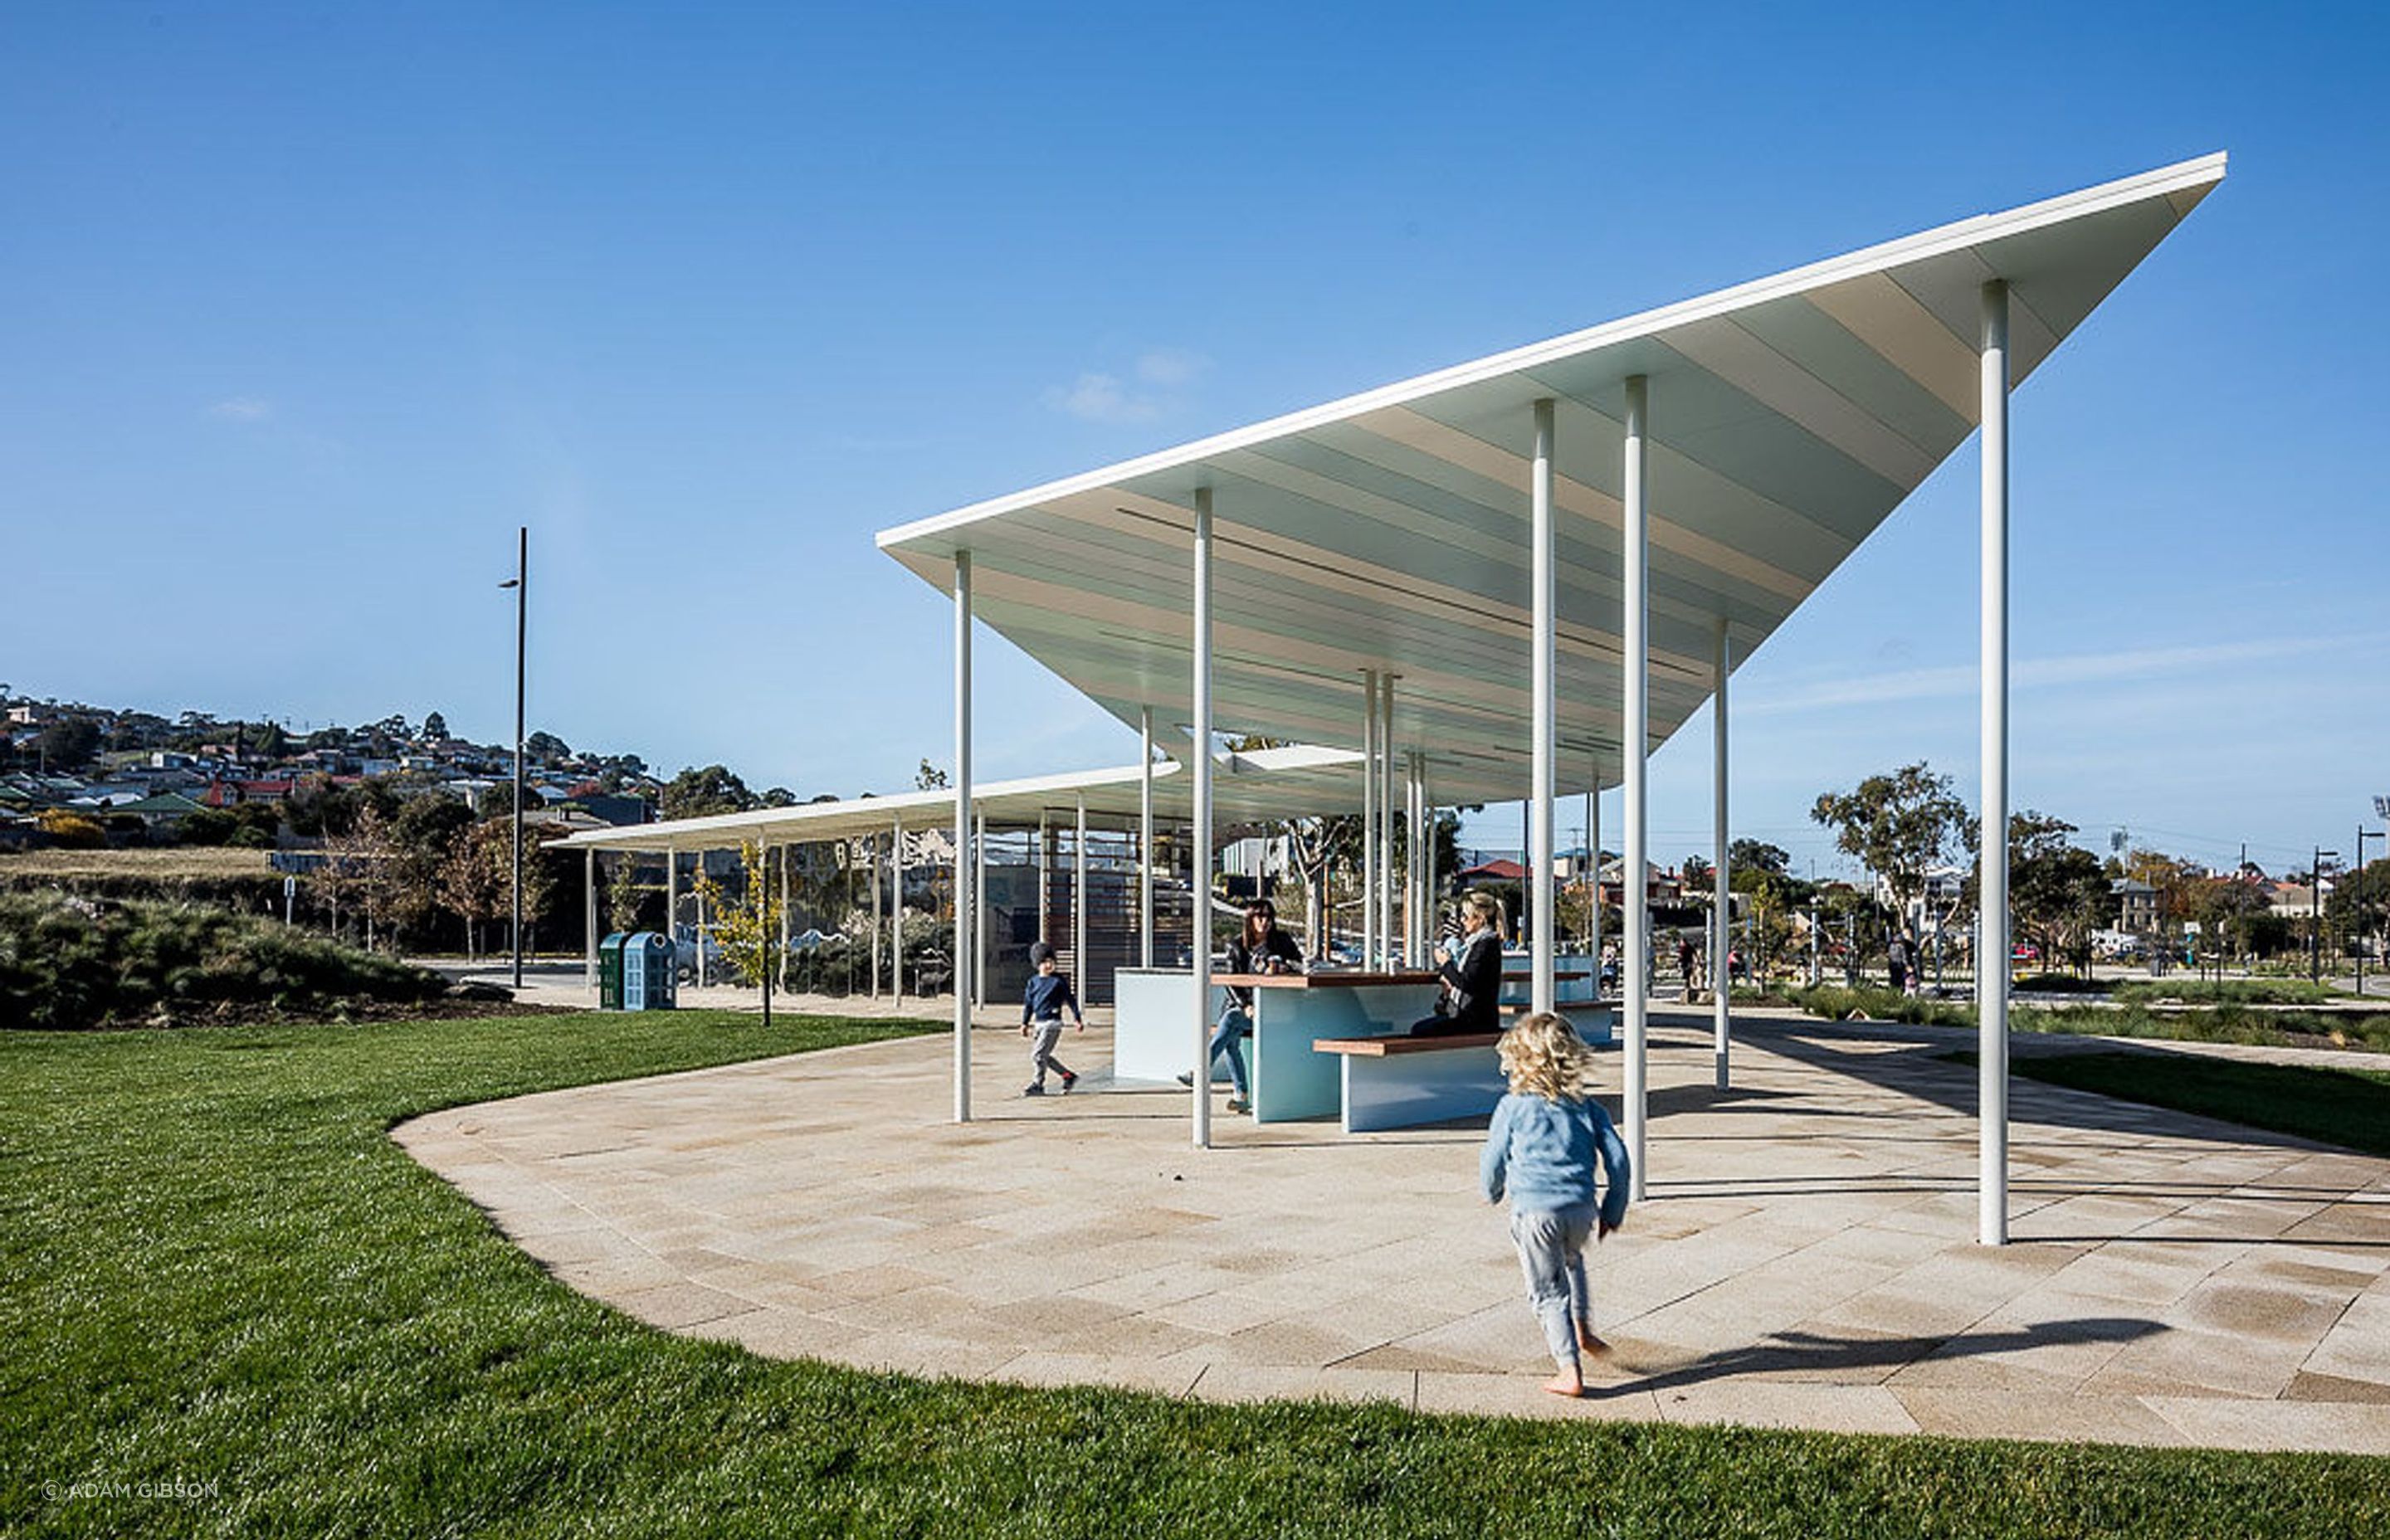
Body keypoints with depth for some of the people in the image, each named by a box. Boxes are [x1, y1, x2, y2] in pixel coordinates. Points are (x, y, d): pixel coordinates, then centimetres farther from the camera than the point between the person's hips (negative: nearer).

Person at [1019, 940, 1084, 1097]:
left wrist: (1079, 1019, 0)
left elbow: (1070, 999, 0)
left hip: (1052, 1023, -6)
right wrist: (1025, 1023, 13)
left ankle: (1037, 1085, 2)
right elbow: (1028, 1003, 16)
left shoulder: (1059, 980, -4)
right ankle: (1069, 1077, 22)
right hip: (1038, 1023, 6)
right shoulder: (1033, 981, 11)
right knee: (1044, 1056, 9)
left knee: (1038, 1054, -10)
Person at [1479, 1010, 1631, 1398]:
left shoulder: (1513, 1107, -3)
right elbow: (1617, 1157, 5)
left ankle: (1570, 1371, 8)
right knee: (1572, 1260, 35)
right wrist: (1613, 1210, 16)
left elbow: (1492, 1162, 5)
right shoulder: (1586, 1106, 6)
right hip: (1581, 1209, 4)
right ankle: (1582, 1329, 30)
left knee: (1549, 1292, 9)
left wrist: (1493, 1193, 27)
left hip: (1534, 1212, -4)